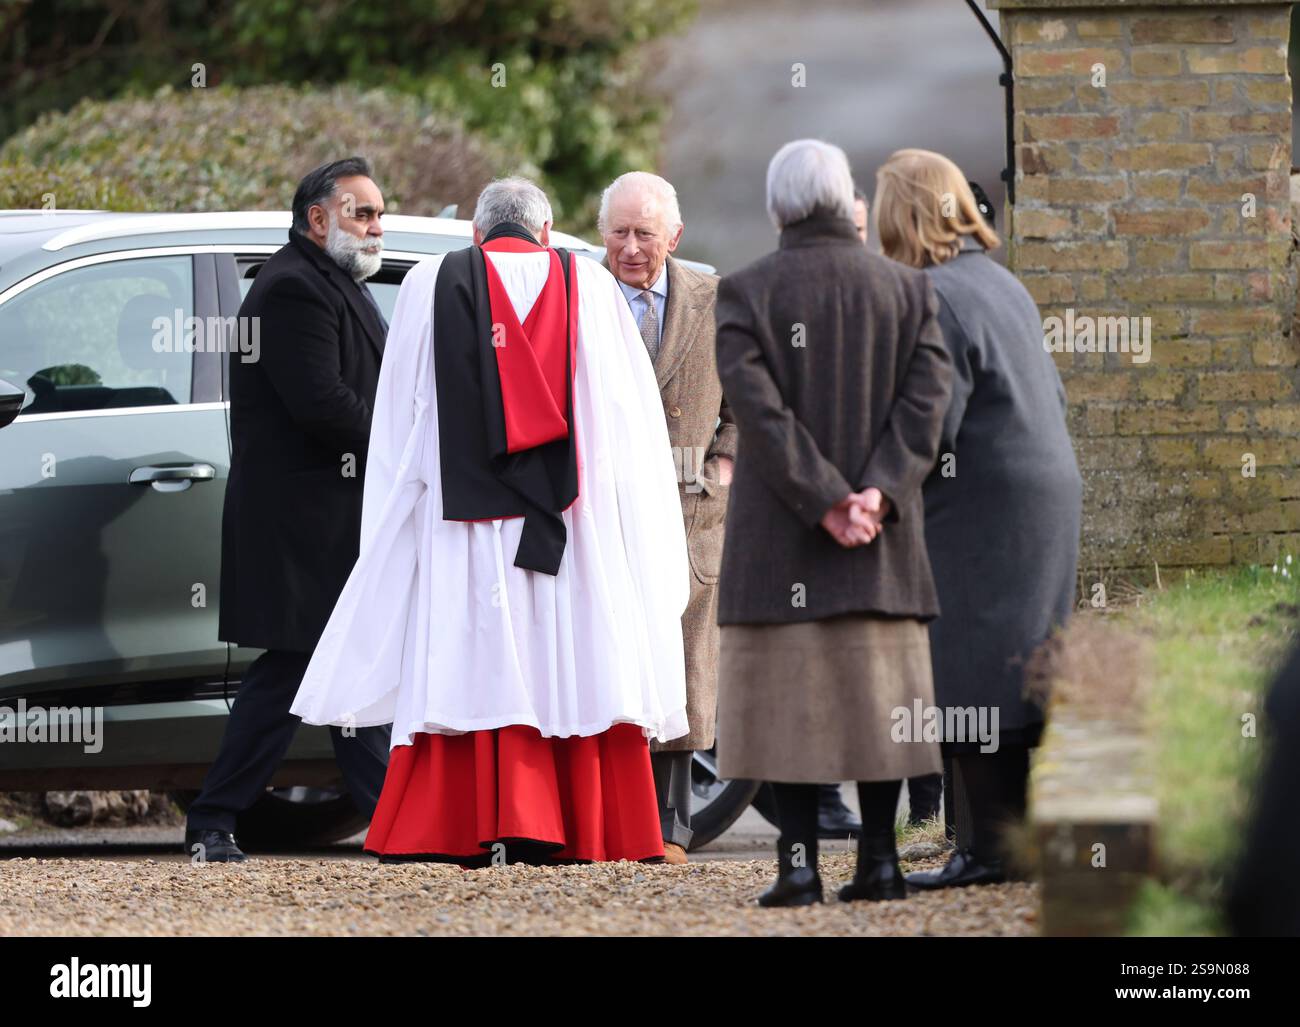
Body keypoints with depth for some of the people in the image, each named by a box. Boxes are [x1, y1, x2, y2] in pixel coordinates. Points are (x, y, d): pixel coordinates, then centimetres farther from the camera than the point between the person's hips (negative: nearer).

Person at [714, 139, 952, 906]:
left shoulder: (745, 294, -5)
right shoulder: (906, 290, 3)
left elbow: (758, 408, -15)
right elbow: (927, 395, -7)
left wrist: (824, 503, -15)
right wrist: (877, 491, -14)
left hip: (780, 529, -2)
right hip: (884, 539, 2)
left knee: (790, 692, 0)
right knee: (877, 686, 9)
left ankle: (800, 864, -5)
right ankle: (879, 859, 7)